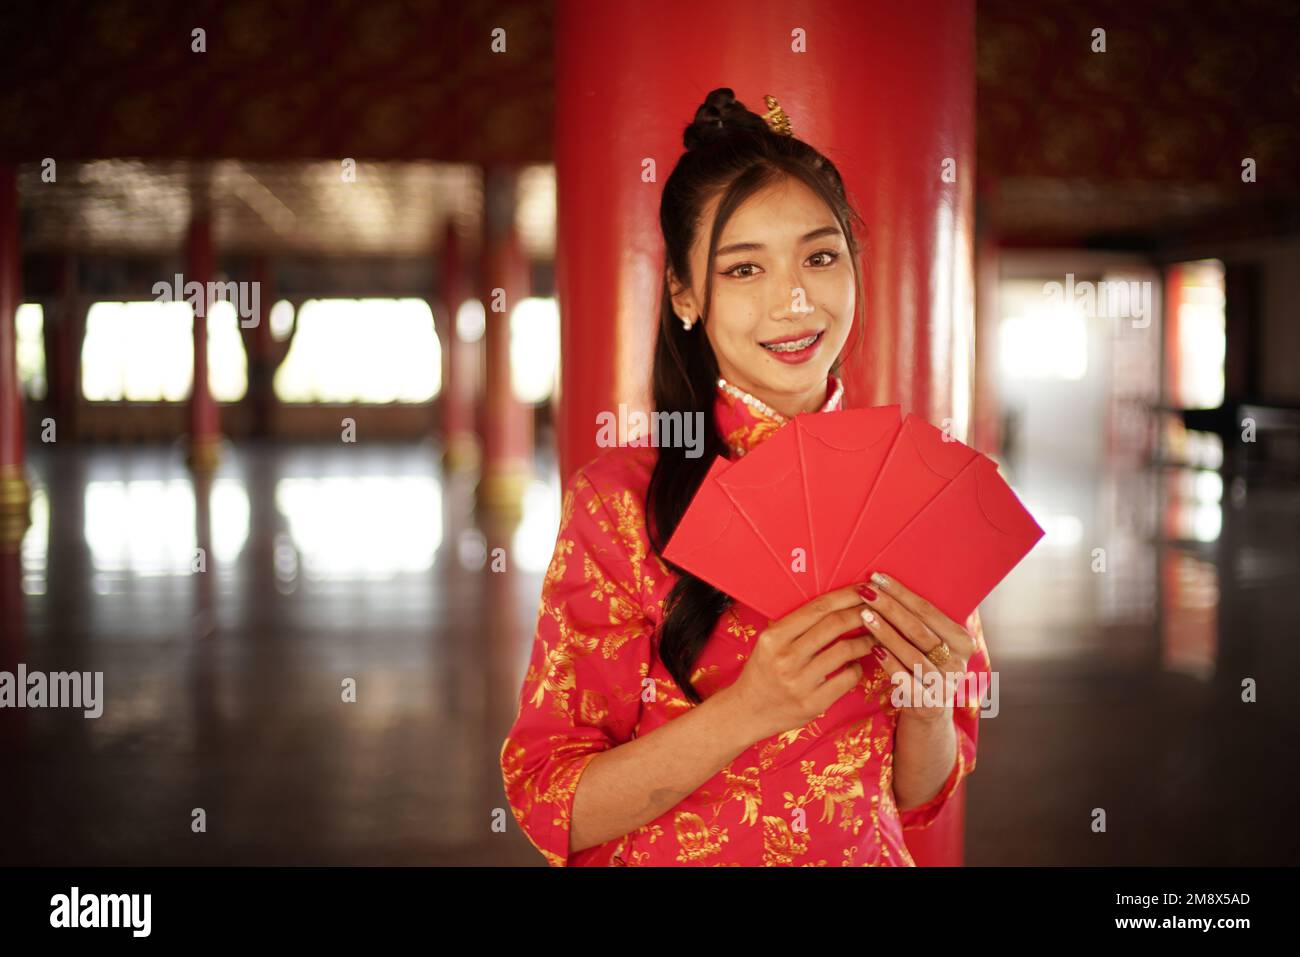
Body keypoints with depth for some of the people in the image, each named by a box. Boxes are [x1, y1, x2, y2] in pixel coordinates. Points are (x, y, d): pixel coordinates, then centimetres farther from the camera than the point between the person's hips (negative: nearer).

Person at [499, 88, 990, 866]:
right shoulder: (620, 502, -11)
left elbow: (918, 796, 5)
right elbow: (548, 805, -11)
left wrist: (926, 704, -14)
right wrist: (747, 711, -22)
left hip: (868, 856, 2)